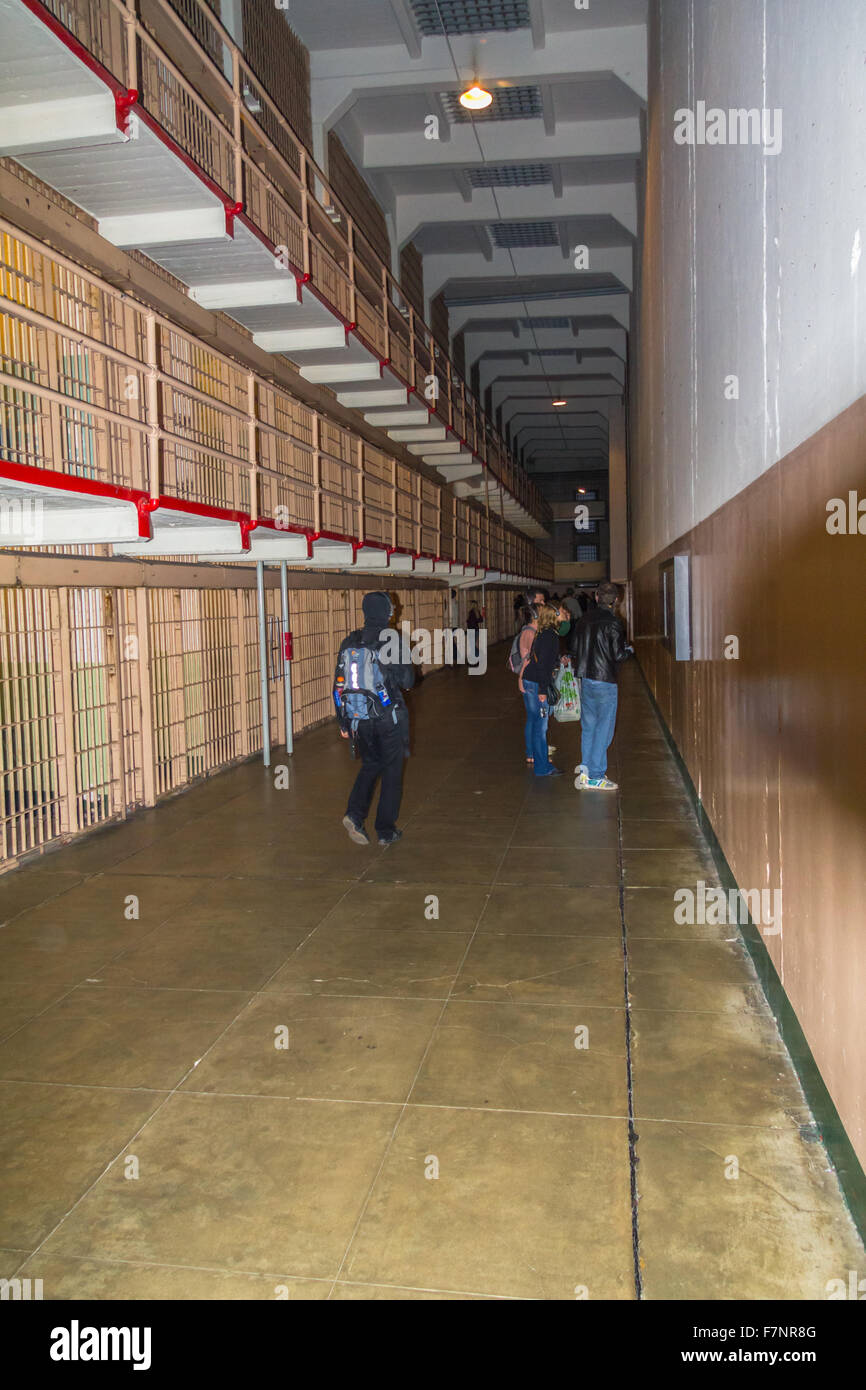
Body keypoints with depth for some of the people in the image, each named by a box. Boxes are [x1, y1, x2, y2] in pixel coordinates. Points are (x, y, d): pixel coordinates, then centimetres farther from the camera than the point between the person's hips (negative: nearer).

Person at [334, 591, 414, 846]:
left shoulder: (349, 643, 3)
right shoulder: (391, 641, -13)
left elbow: (339, 686, 5)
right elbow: (407, 681, -12)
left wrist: (343, 722, 13)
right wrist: (407, 668, 12)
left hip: (359, 719, 4)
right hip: (389, 718, -4)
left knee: (370, 765, 22)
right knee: (392, 770, 10)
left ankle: (354, 814, 1)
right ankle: (386, 830, 15)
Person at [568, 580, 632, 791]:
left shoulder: (585, 619, 4)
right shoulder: (614, 623, -15)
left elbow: (573, 647, 8)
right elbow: (618, 655, -17)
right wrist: (628, 651, 4)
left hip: (585, 678, 7)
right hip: (605, 681, -7)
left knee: (589, 724, 18)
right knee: (604, 727, 0)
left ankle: (586, 766, 25)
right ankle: (595, 776, 1)